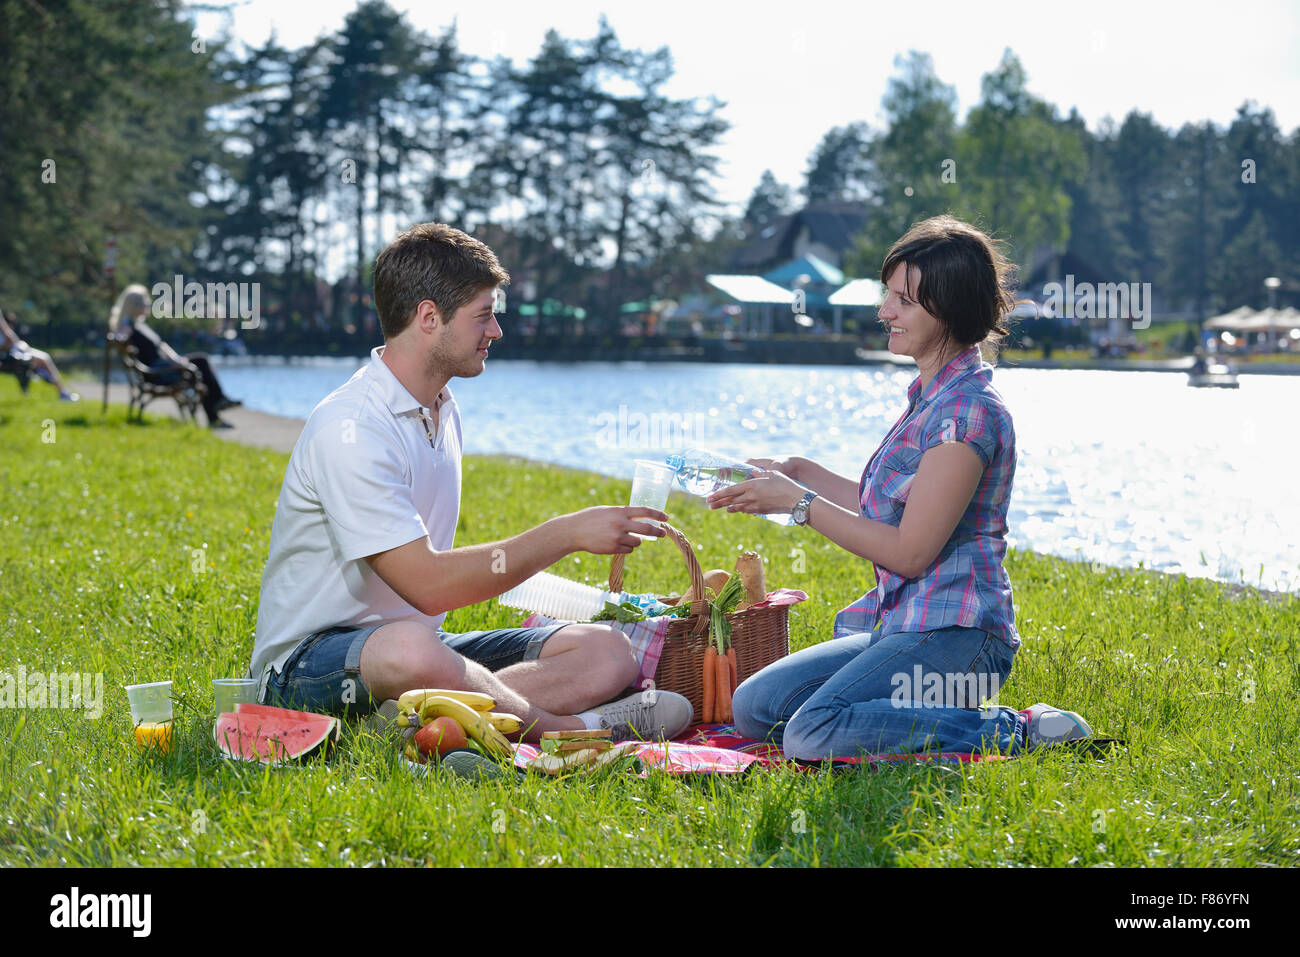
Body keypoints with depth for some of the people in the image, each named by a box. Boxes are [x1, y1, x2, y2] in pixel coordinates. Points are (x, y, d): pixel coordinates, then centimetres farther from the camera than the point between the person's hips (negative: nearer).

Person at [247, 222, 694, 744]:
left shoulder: (444, 411, 14)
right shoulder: (350, 430, -18)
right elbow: (427, 584, -25)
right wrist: (566, 534, -20)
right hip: (310, 658, -9)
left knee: (609, 652, -8)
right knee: (411, 648, -44)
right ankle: (569, 730, -22)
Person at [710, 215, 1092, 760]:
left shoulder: (969, 409, -16)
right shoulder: (929, 398, 16)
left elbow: (909, 550, -18)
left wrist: (799, 502, -11)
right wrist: (798, 473, 18)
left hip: (954, 635, -10)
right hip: (902, 627, 10)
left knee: (813, 736, -28)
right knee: (753, 708, 2)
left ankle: (1012, 732, -16)